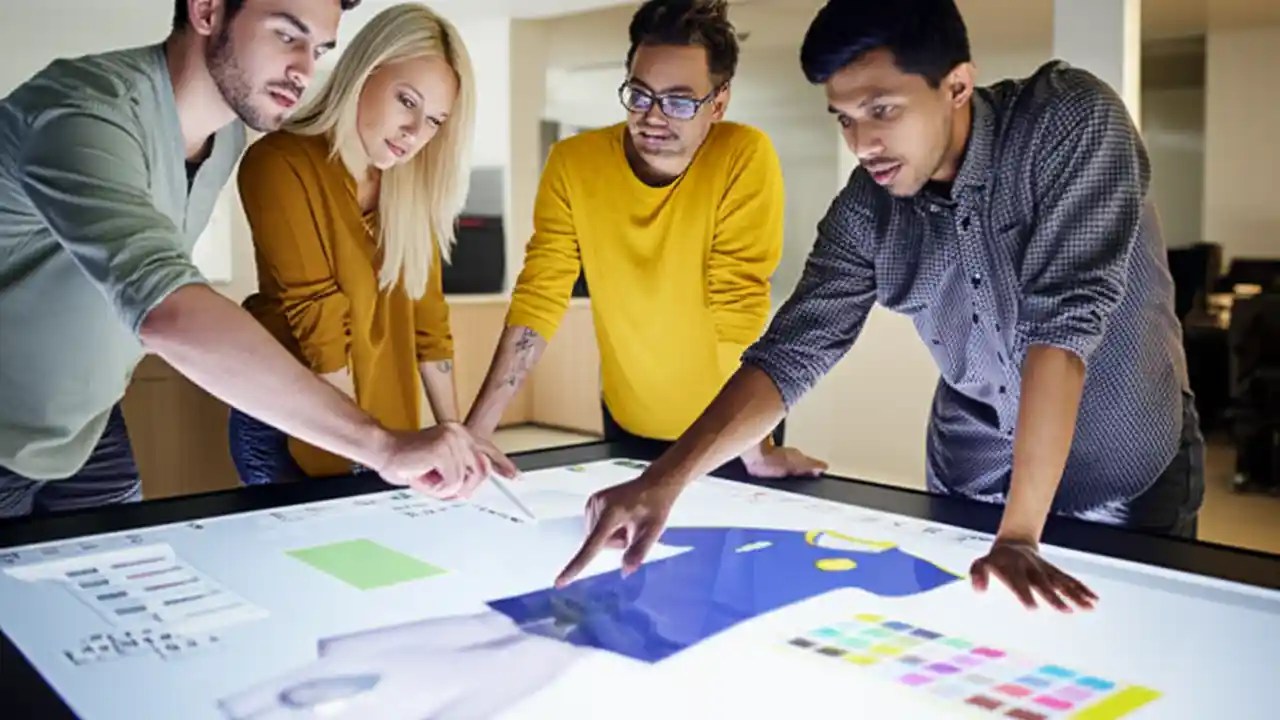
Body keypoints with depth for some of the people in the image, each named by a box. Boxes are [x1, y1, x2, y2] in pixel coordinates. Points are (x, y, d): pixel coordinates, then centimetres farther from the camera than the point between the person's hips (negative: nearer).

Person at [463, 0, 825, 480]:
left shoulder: (745, 158, -21)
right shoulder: (573, 164, -14)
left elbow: (738, 313, -23)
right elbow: (539, 299, -13)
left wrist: (754, 445, -26)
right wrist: (477, 429, -19)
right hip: (629, 423, 3)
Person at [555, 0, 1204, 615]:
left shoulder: (1071, 121, -23)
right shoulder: (865, 211, -12)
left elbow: (1064, 320, -31)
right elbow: (792, 351, -13)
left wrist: (1018, 535, -35)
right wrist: (664, 479, -26)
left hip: (1126, 487, -3)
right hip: (968, 489, 4)